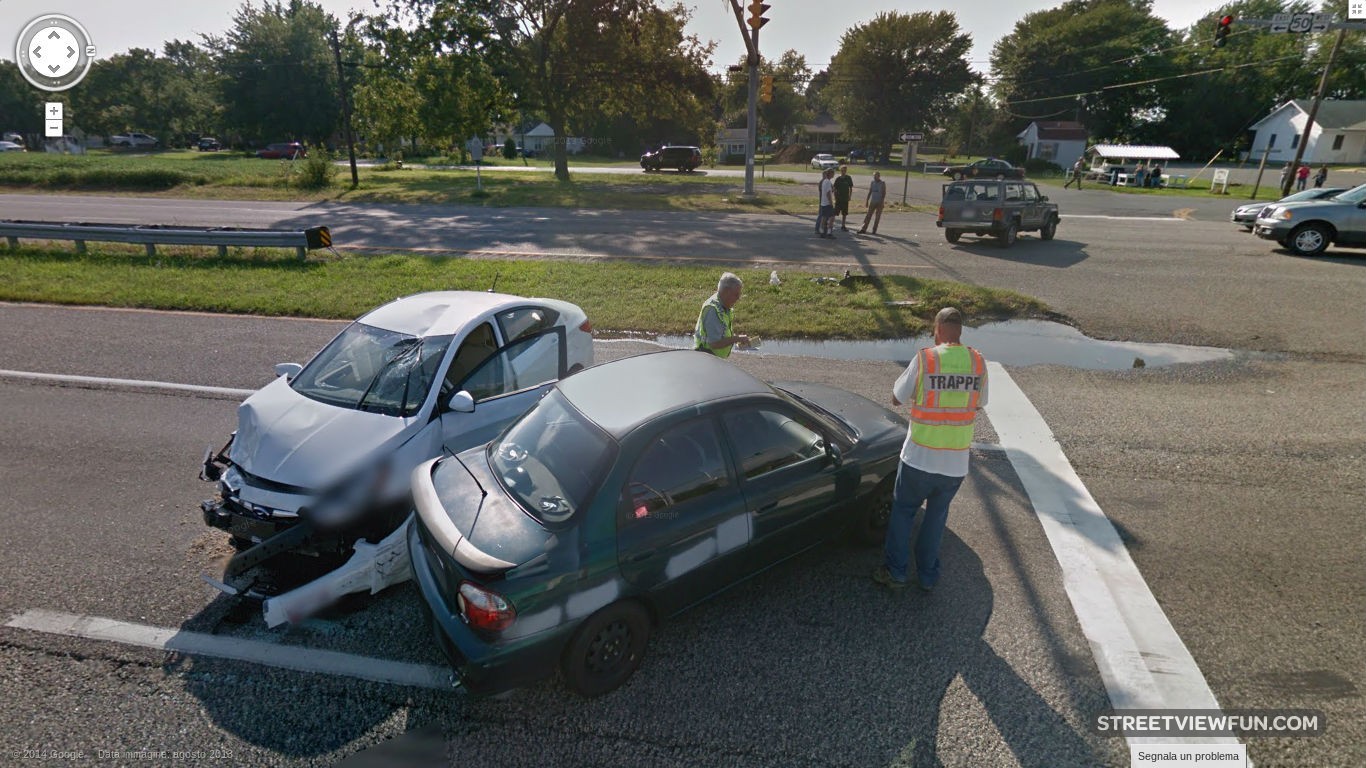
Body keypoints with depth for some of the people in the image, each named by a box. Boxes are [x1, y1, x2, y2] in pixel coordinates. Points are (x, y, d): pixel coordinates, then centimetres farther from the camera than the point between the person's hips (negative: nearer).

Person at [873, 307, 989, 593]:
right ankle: (927, 576, 31)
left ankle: (895, 572, 23)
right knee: (936, 516, 22)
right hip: (957, 462, 3)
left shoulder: (924, 359, -15)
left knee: (903, 511, 18)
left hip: (919, 458, -3)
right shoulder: (978, 362, -4)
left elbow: (897, 398, -3)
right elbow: (979, 403, 11)